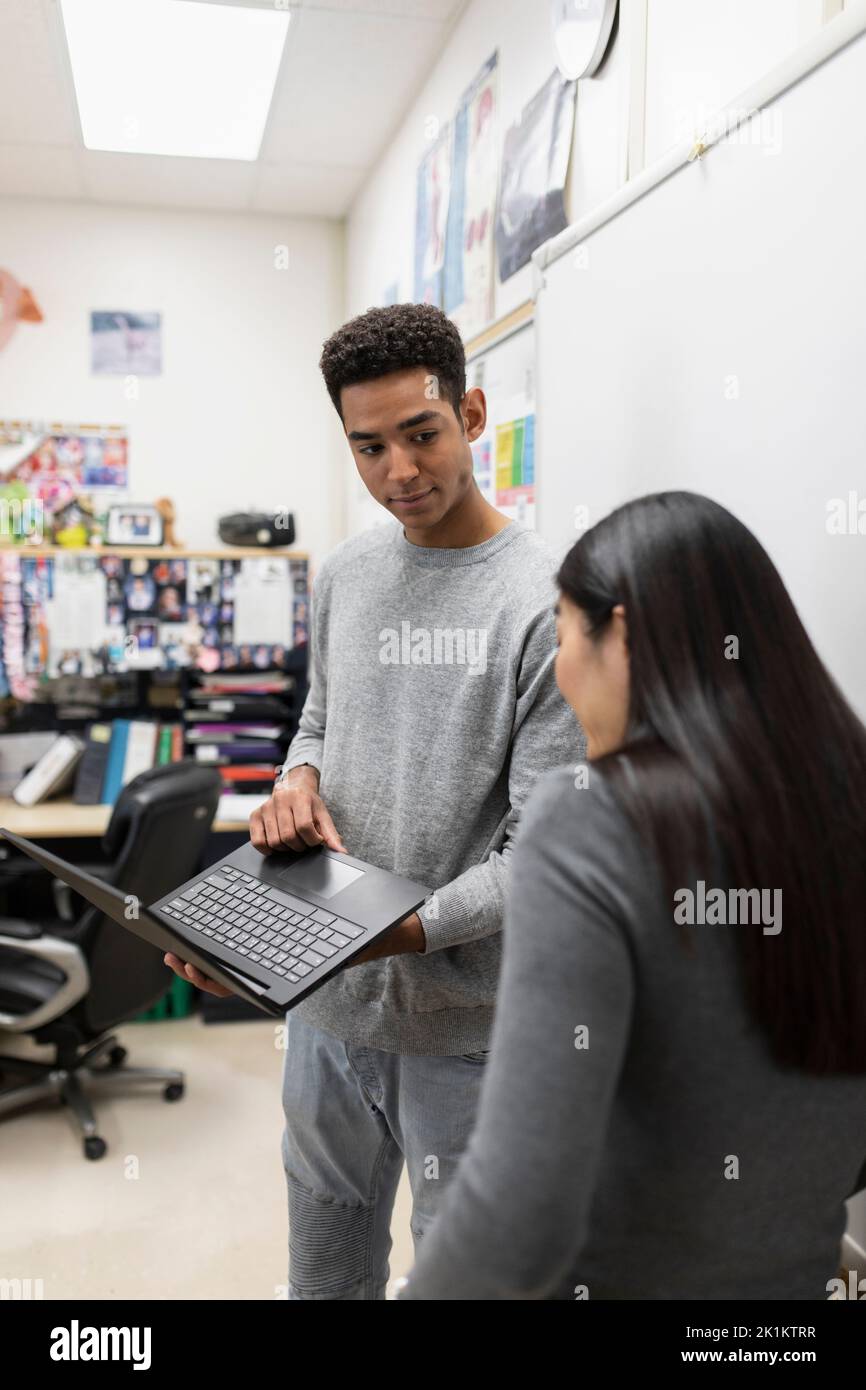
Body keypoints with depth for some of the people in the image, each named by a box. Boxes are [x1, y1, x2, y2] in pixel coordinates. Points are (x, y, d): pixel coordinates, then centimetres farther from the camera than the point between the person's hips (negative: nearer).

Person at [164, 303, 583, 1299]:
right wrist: (299, 780, -5)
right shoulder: (342, 577, 5)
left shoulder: (544, 602, -16)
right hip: (325, 998, 6)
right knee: (322, 1262, 25)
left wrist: (392, 933, -27)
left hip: (463, 1023, -5)